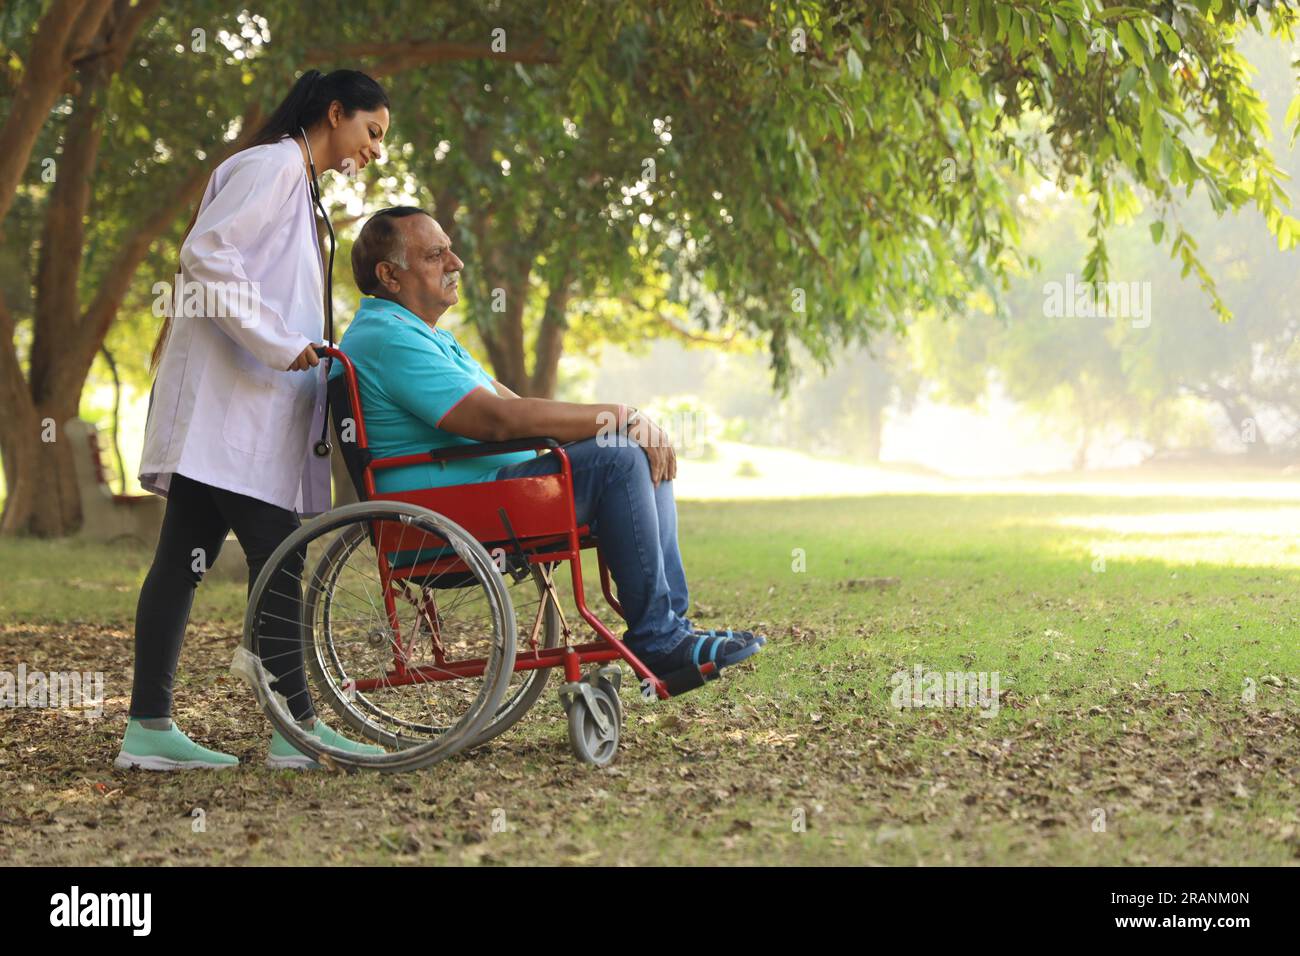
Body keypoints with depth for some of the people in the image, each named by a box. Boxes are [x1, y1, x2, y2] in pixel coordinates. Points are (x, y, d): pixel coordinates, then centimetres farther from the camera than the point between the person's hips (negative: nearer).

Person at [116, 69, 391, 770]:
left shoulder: (296, 183, 25)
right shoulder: (273, 164, -7)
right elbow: (206, 253, -18)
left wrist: (312, 354, 14)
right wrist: (282, 345, -19)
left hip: (248, 403, 10)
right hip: (230, 397, -10)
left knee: (186, 556, 5)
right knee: (275, 555, -10)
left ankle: (149, 727, 5)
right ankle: (297, 728, -9)